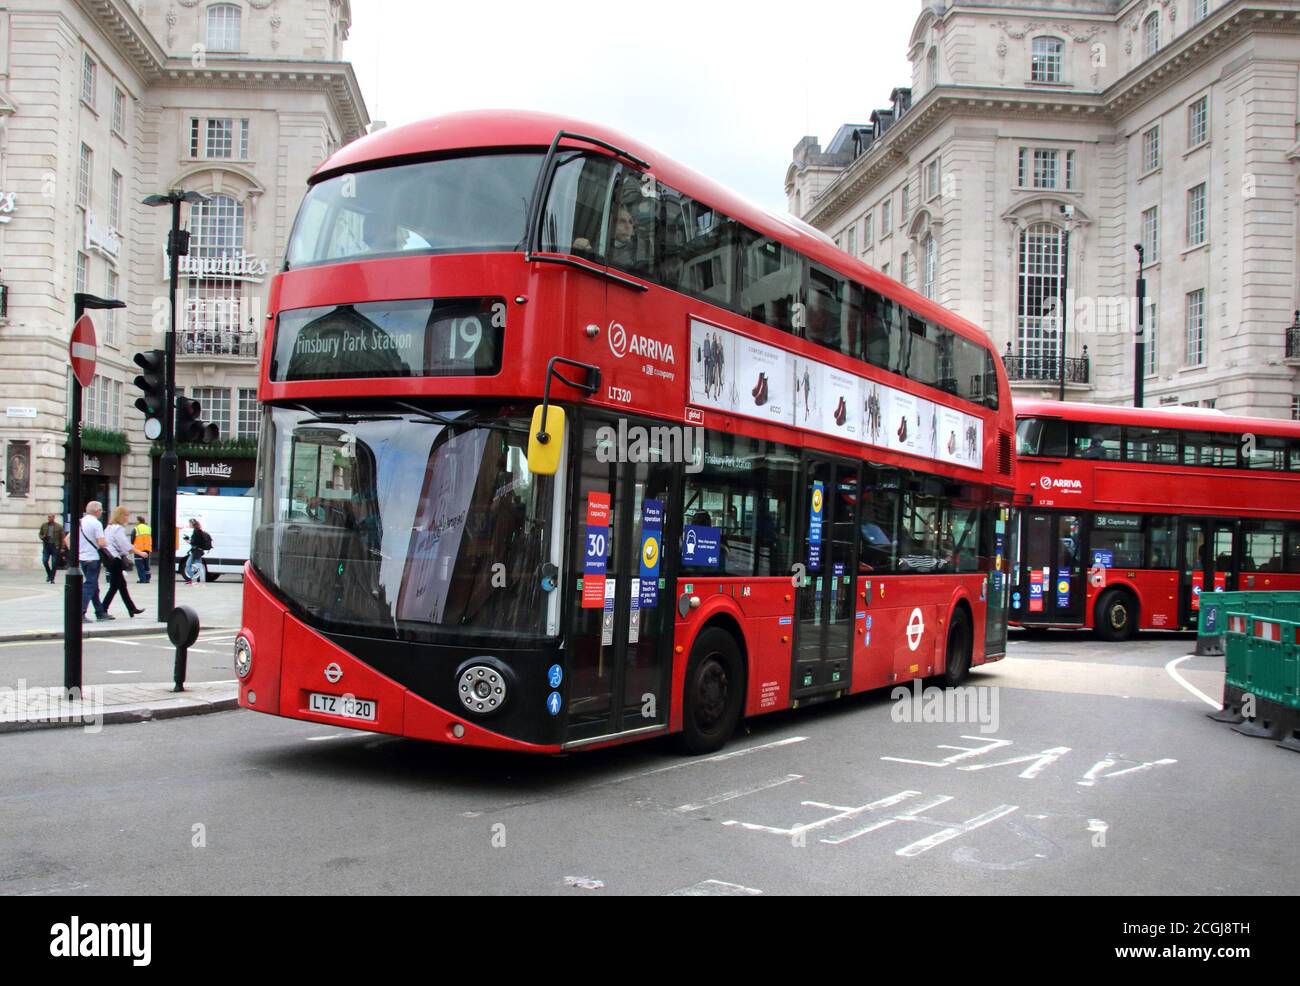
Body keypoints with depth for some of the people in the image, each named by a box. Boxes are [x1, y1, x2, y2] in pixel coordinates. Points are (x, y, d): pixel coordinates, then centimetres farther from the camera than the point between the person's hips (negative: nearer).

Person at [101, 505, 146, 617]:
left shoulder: (110, 527, 14)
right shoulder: (118, 529, -15)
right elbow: (127, 546, -19)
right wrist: (139, 553, -10)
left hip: (111, 559, 10)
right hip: (116, 560, -10)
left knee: (122, 585, 14)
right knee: (114, 586, -4)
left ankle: (132, 609, 22)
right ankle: (103, 610, -3)